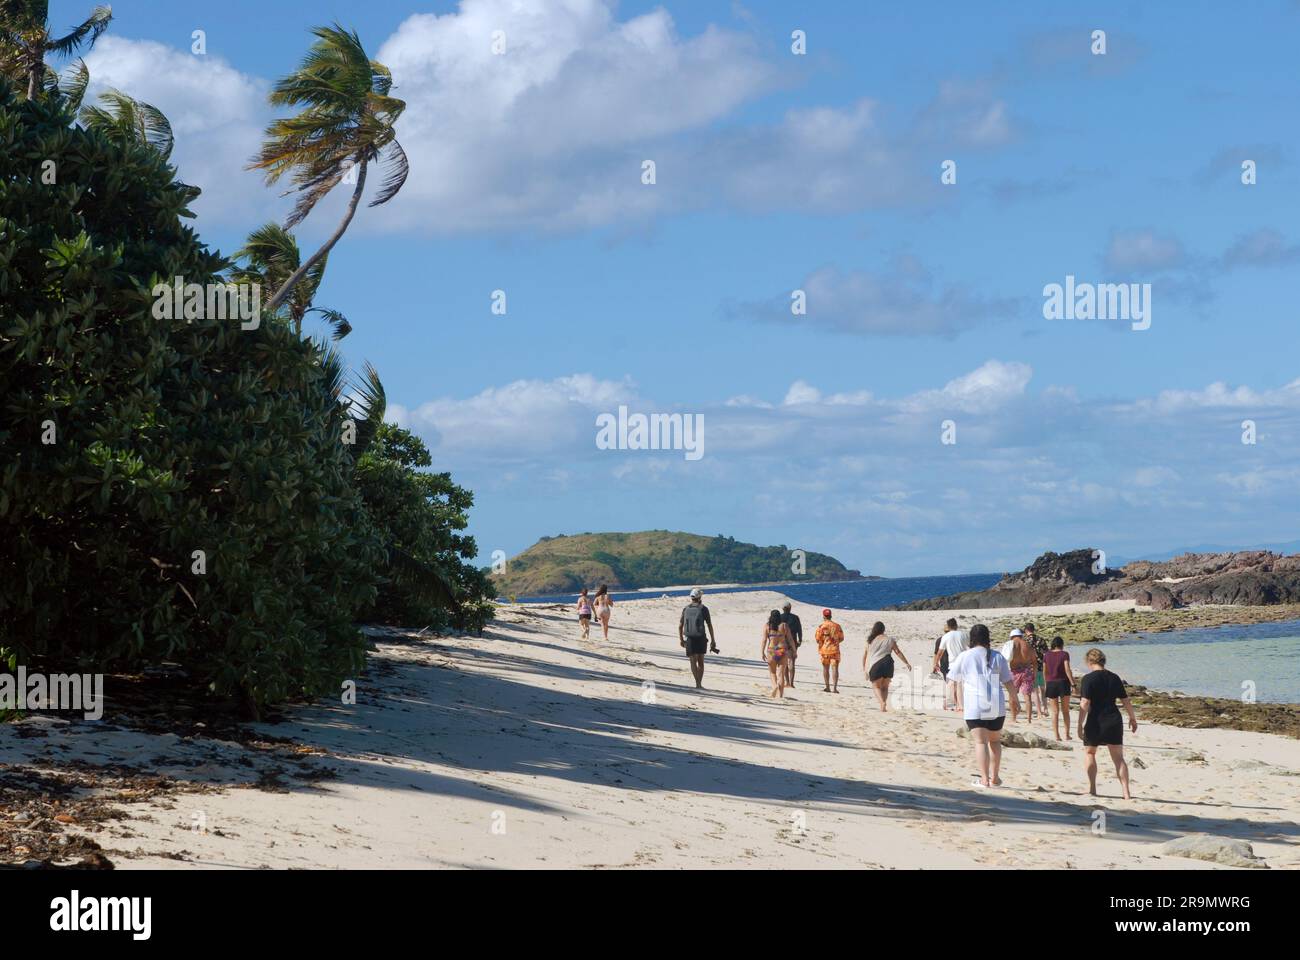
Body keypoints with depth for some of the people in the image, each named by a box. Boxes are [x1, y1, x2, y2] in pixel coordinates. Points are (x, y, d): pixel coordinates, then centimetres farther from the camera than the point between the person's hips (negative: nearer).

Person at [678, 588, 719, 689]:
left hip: (689, 639, 1)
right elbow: (709, 625, -3)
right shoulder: (703, 609, -2)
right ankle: (699, 684, 13)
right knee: (700, 662, 13)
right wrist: (713, 640, 3)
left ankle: (698, 683, -11)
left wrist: (681, 640, 18)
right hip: (700, 638, -1)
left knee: (693, 662, 3)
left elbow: (680, 626, 9)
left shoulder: (686, 609, 7)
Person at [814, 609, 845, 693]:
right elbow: (841, 638, 7)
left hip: (824, 649, -1)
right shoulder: (837, 626, 2)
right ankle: (834, 688, -12)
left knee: (825, 668, 14)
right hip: (835, 649, 1)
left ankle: (827, 687, 17)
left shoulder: (821, 626, -6)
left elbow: (818, 639, -7)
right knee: (834, 668, -3)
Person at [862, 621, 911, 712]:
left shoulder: (870, 640, 9)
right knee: (885, 687, 16)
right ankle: (883, 706, 6)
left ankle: (882, 702, -19)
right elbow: (898, 652, 7)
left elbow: (865, 655, 10)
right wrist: (906, 663, 11)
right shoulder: (889, 639, 10)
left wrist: (864, 668, 18)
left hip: (874, 665, -1)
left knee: (877, 687, 7)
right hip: (887, 663, 1)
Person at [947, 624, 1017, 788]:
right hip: (996, 707, 3)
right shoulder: (998, 657, 6)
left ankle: (984, 779, -14)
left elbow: (952, 679, 10)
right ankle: (994, 777, 21)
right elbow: (1008, 682, 4)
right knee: (995, 741, 18)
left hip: (974, 708, -3)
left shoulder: (965, 657, 0)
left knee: (980, 742, -6)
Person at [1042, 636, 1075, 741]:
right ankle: (1067, 734, 8)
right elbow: (1067, 670, -14)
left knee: (1055, 712, 5)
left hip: (1051, 684, 2)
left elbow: (1044, 672, 10)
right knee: (1065, 711, 9)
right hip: (1063, 683, -2)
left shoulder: (1046, 655, 4)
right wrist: (1073, 683, -12)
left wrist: (1046, 684, 22)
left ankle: (1056, 736, -1)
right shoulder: (1064, 654, -6)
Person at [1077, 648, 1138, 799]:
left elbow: (1085, 704, -16)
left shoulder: (1088, 679, -10)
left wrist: (1080, 725, -13)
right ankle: (1126, 793, 0)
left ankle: (1092, 788, 14)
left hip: (1095, 722, -4)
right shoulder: (1114, 678, 5)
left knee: (1089, 752, 18)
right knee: (1118, 757, 7)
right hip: (1114, 721, 4)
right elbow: (1126, 701, 10)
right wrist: (1133, 718, 24)